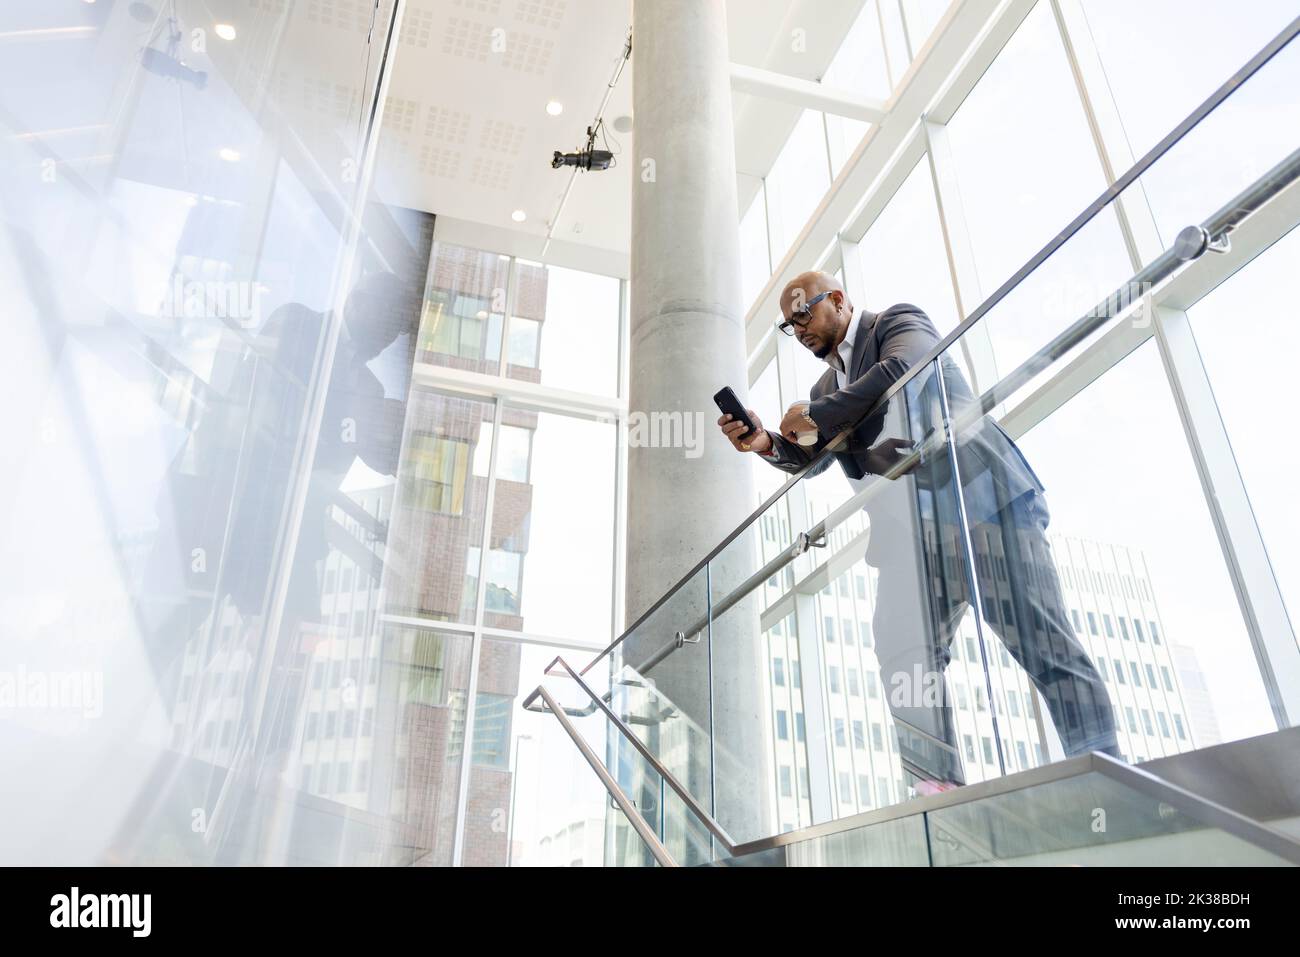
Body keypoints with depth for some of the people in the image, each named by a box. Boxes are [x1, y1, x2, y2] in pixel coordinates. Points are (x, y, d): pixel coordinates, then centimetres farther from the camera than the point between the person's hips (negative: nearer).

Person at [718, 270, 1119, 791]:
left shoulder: (899, 321, 4)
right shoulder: (828, 386, 23)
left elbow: (902, 373, -18)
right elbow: (811, 459, 14)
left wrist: (816, 414, -14)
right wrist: (767, 442, -6)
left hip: (981, 497, -7)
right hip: (914, 532, 7)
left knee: (1044, 645, -6)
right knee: (905, 655, -6)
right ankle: (938, 788, -3)